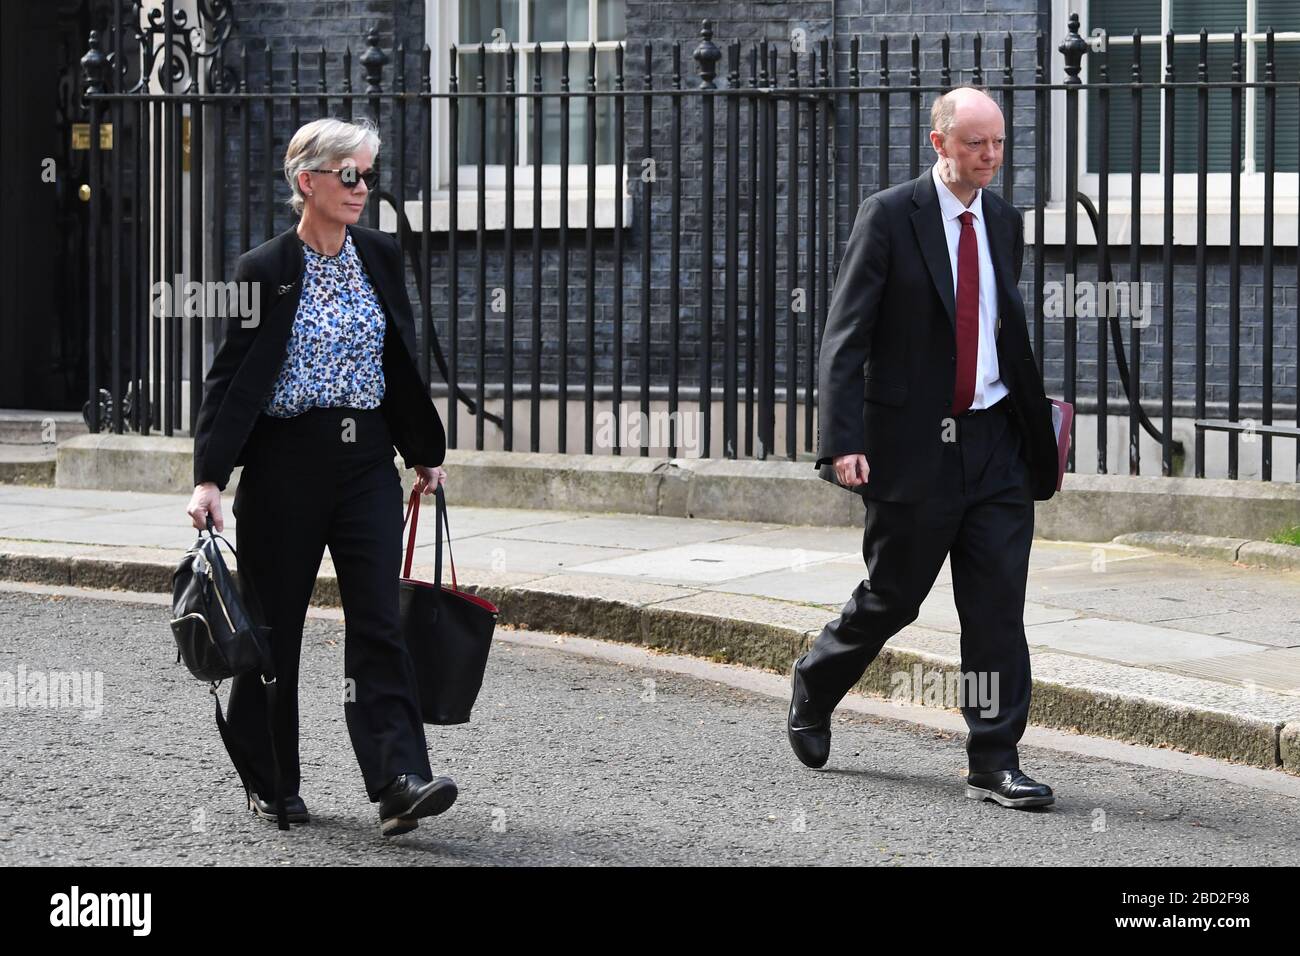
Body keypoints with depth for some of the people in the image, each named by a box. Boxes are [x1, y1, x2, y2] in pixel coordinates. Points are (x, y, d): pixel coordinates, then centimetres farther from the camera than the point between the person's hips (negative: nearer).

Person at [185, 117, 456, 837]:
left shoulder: (380, 258, 7)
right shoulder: (265, 271, -6)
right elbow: (231, 378, -7)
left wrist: (424, 451, 19)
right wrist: (210, 477, -14)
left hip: (366, 458, 3)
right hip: (285, 461, -3)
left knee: (378, 620, -7)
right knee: (275, 622, 6)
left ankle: (399, 780, -15)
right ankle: (269, 782, 19)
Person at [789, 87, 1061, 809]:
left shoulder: (1005, 221, 10)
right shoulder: (889, 216, -8)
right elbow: (845, 336, -11)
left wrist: (1034, 425, 17)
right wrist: (843, 442, -19)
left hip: (996, 443, 5)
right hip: (915, 444, -5)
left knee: (998, 607, -1)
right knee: (893, 599, 7)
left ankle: (995, 763, 3)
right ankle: (814, 690, 34)